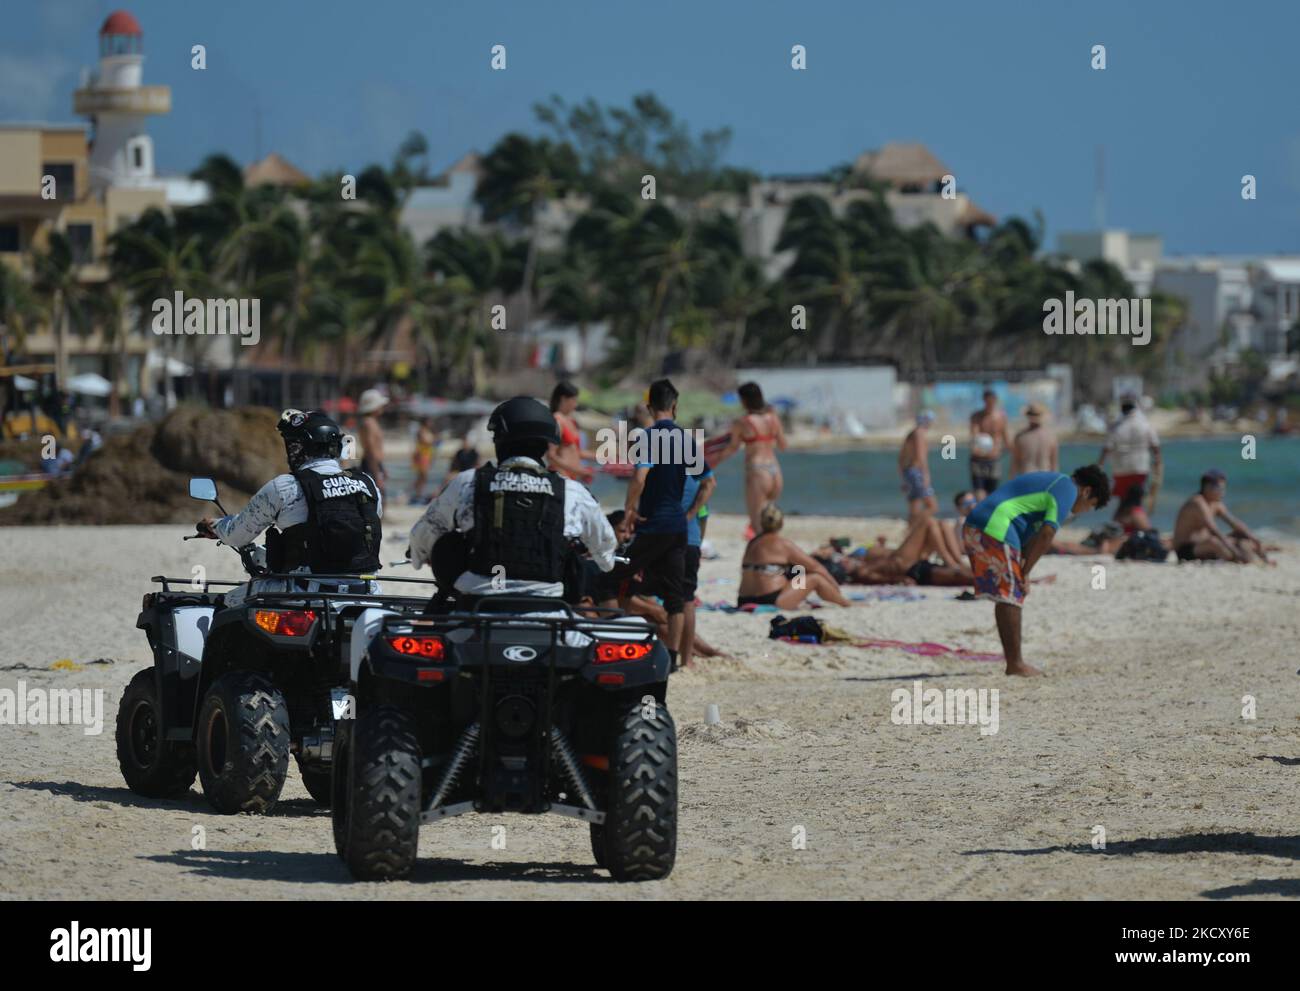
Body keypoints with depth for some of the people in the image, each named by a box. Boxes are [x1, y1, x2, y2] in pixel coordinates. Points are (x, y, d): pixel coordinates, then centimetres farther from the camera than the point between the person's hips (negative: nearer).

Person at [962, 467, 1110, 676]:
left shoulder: (1051, 481, 28)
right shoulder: (1067, 490, -2)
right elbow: (1047, 533, -12)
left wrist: (1022, 570, 16)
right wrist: (1025, 572, -7)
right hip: (996, 530, -10)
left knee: (1006, 599, 13)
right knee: (1011, 597, -5)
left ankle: (1014, 662, 15)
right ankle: (1015, 664, -3)